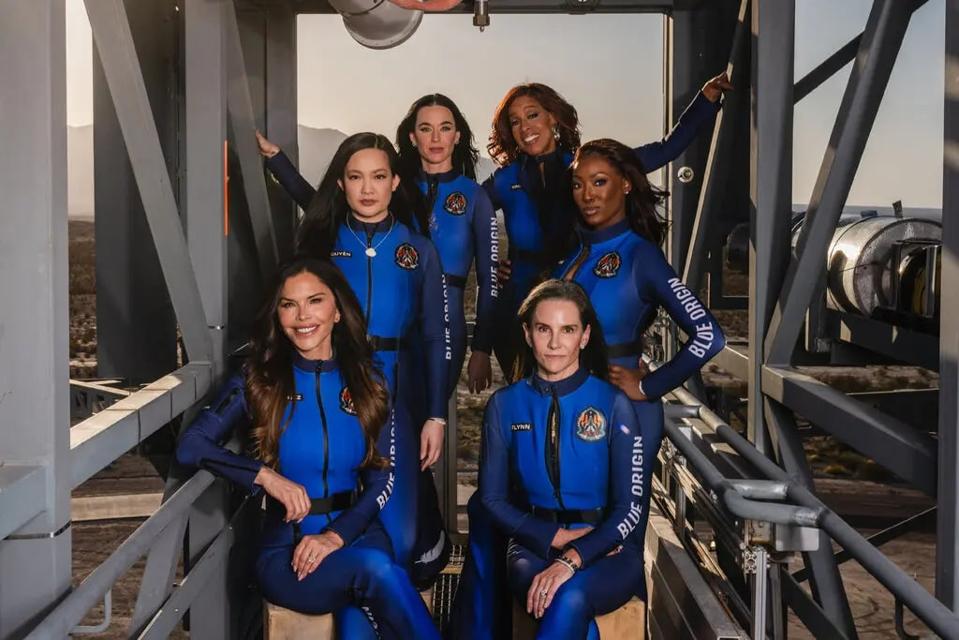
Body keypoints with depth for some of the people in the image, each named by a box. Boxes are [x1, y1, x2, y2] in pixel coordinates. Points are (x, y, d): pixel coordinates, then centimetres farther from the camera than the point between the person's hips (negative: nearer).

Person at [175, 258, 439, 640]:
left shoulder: (368, 383, 6)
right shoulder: (259, 381, 2)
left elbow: (382, 478, 2)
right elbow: (190, 446, -6)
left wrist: (336, 535, -14)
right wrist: (267, 476, -18)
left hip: (357, 535, 2)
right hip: (287, 547, -1)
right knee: (378, 573, -32)